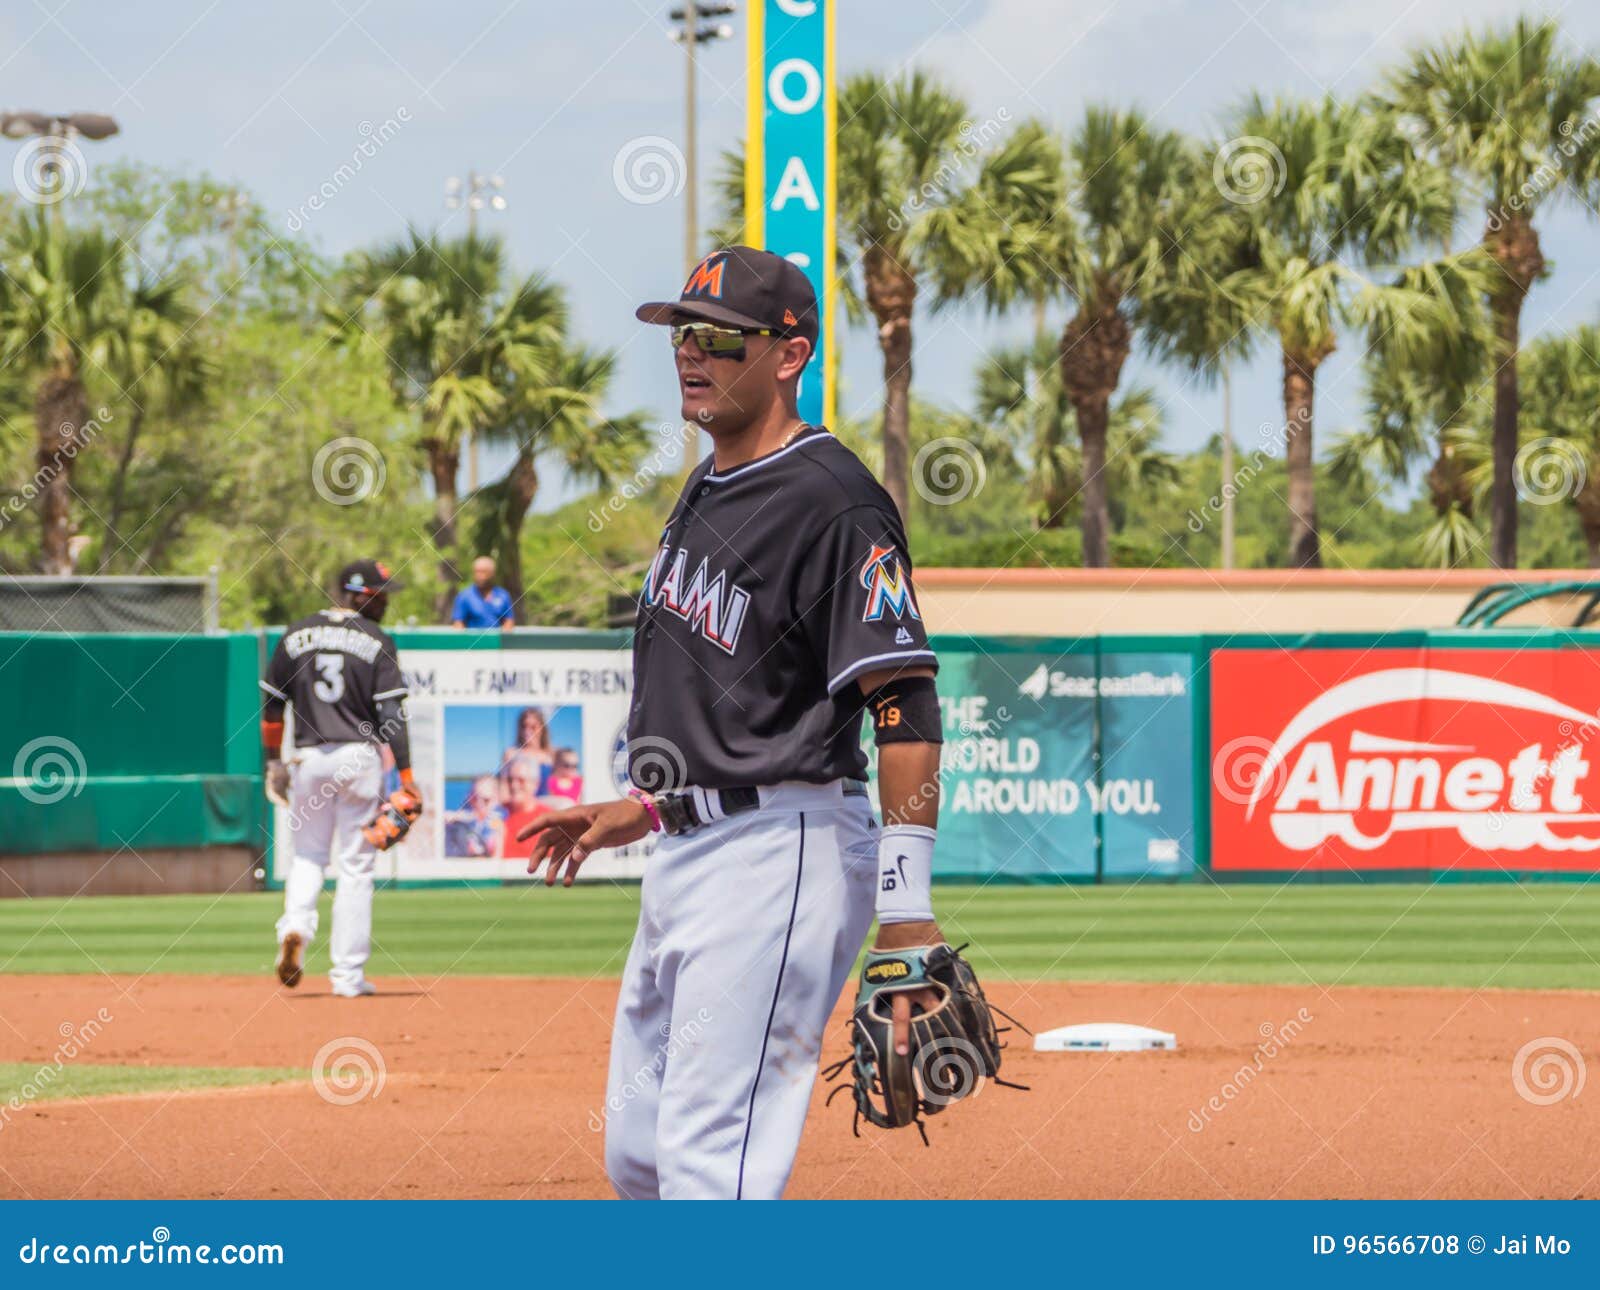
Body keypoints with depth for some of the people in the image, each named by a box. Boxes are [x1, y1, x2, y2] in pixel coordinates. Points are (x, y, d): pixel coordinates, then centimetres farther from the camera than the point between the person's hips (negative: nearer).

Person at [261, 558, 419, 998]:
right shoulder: (376, 642, -4)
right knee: (355, 867, 3)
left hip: (310, 759, 3)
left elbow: (272, 706, 9)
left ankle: (296, 926, -12)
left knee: (308, 854, 17)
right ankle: (349, 974, 3)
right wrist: (406, 776, -9)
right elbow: (391, 714, -10)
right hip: (359, 759, -3)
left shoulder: (295, 636, 6)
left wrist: (273, 762, 19)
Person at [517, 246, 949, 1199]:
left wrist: (908, 906, -26)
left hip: (780, 856, -10)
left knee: (711, 1156, -15)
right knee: (638, 1154, 15)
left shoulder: (831, 502, -15)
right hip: (687, 857, 10)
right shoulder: (710, 489, 15)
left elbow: (906, 705, -21)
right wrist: (646, 808, 22)